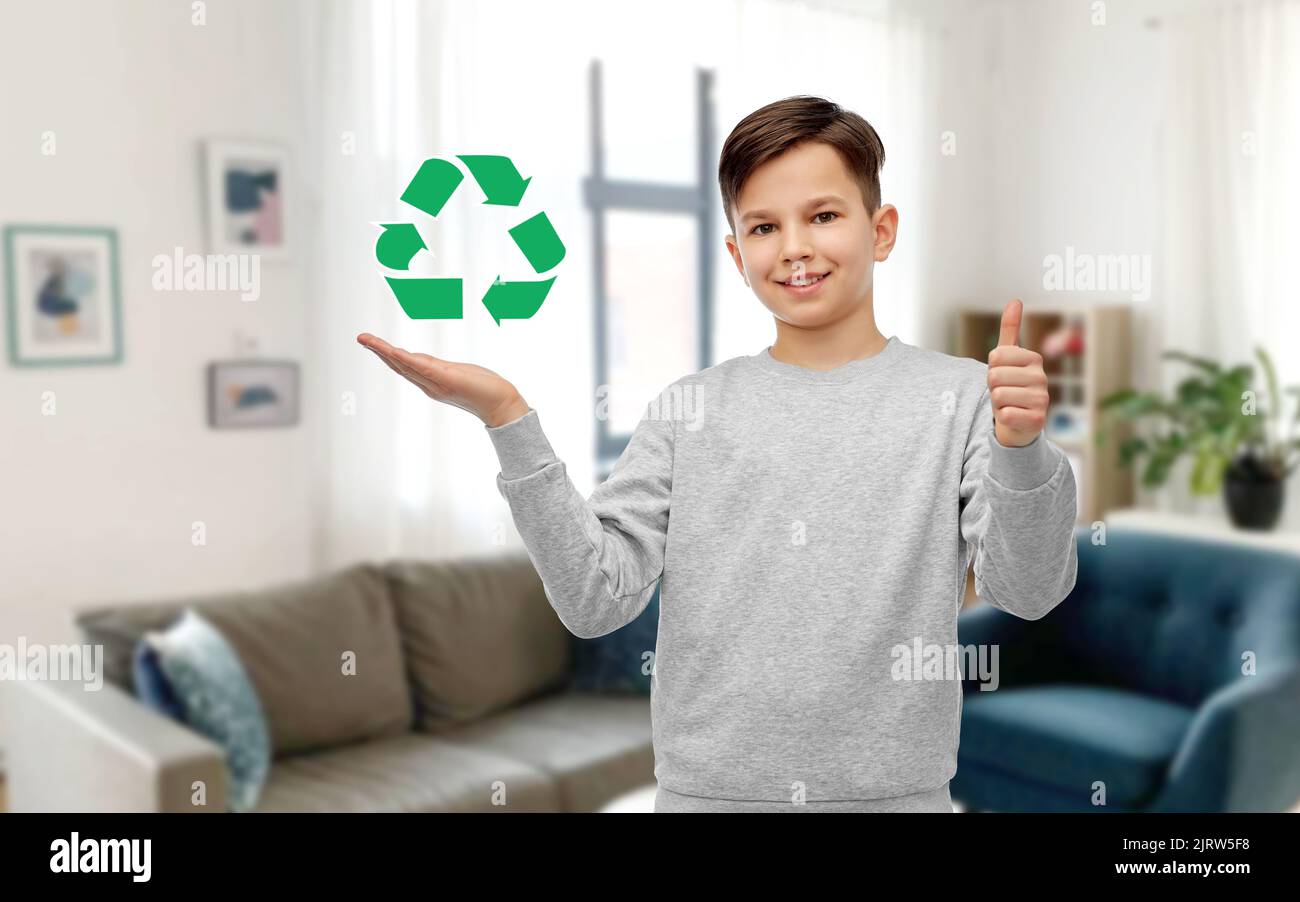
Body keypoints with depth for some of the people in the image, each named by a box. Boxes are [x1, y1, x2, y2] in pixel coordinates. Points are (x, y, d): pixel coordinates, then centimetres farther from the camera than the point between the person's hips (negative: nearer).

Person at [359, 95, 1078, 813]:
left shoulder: (959, 397, -3)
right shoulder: (689, 409, 1)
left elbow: (1027, 591, -12)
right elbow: (597, 598, -7)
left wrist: (1020, 448, -30)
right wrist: (509, 423, -15)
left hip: (891, 790, -1)